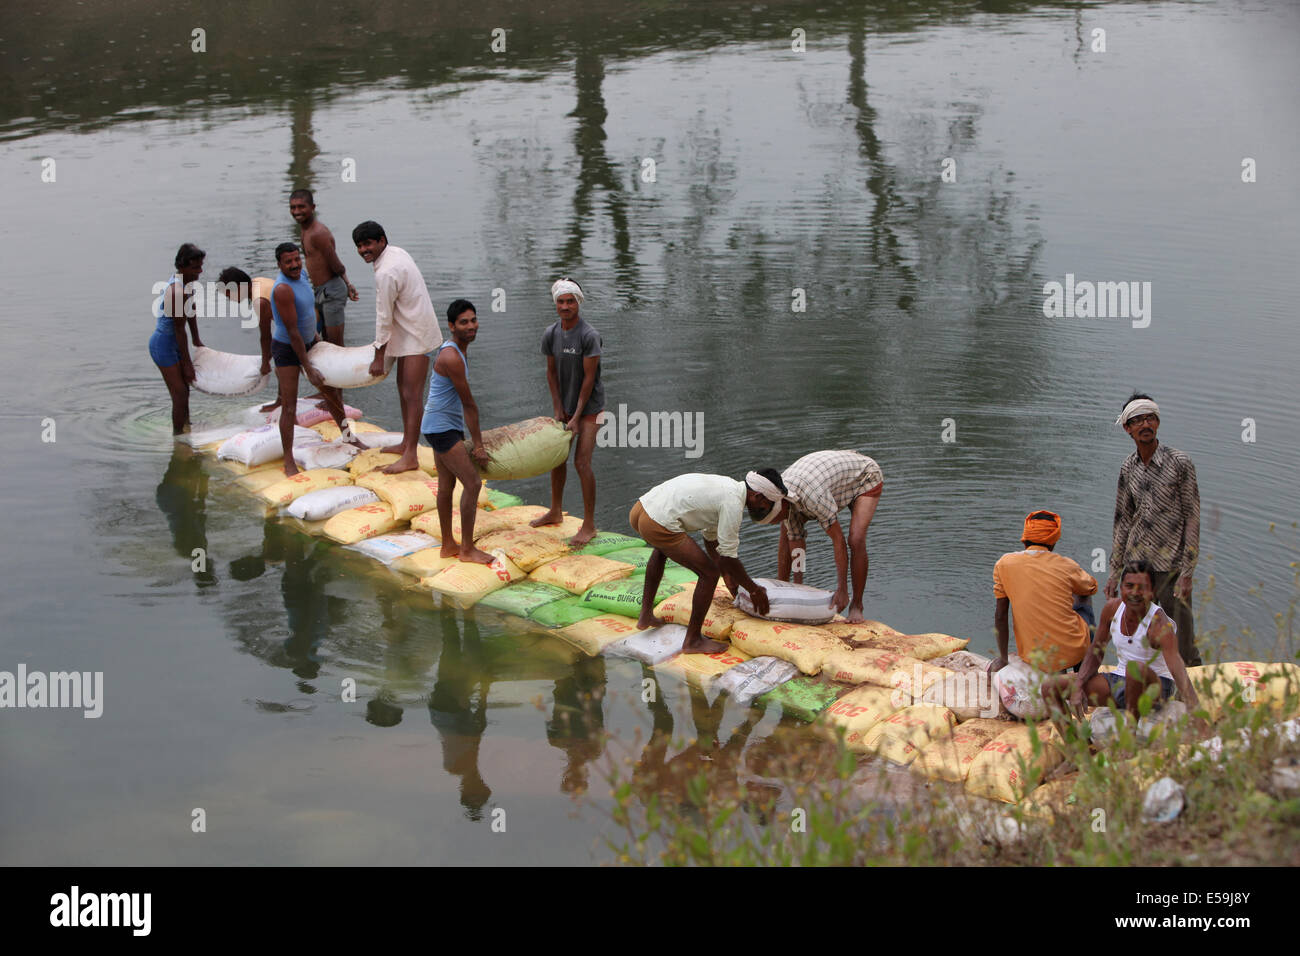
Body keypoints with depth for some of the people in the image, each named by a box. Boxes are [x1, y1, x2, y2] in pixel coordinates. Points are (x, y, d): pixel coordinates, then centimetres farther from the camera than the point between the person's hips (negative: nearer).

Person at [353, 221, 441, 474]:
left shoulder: (386, 273, -25)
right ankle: (406, 443, 31)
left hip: (416, 337, -11)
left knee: (411, 395, -9)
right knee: (403, 387, 20)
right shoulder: (396, 252, 6)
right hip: (409, 332, 11)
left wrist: (379, 358, -12)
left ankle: (410, 456, -9)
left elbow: (384, 318, -19)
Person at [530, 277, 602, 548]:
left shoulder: (589, 336, -22)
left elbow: (589, 378, -19)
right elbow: (551, 372, 4)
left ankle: (589, 525, -4)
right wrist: (558, 409, -1)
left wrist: (577, 417, -17)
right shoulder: (551, 334, -4)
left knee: (582, 463, -12)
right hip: (566, 404, 6)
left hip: (589, 406, -6)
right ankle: (555, 512, 34)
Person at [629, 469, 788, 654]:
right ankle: (693, 641, 10)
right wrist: (754, 591, 5)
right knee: (709, 573, -1)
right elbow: (728, 558, -6)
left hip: (638, 509, 10)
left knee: (663, 548, 41)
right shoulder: (733, 503, -10)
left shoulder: (726, 486, 19)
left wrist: (727, 575, 41)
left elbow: (711, 540, 33)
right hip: (658, 526, -10)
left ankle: (646, 615, 43)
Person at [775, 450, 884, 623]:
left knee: (856, 540, -28)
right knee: (786, 533, -1)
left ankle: (856, 605, -13)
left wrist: (842, 590, -34)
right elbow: (795, 543, -11)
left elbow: (838, 540, -37)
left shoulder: (812, 495, -42)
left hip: (866, 477, -8)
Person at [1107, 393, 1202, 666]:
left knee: (1182, 648, -3)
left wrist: (1187, 572, -11)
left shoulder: (1179, 463, -7)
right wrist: (1114, 572, 13)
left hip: (1171, 566, -4)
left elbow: (1192, 518, -6)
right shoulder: (1128, 469, 7)